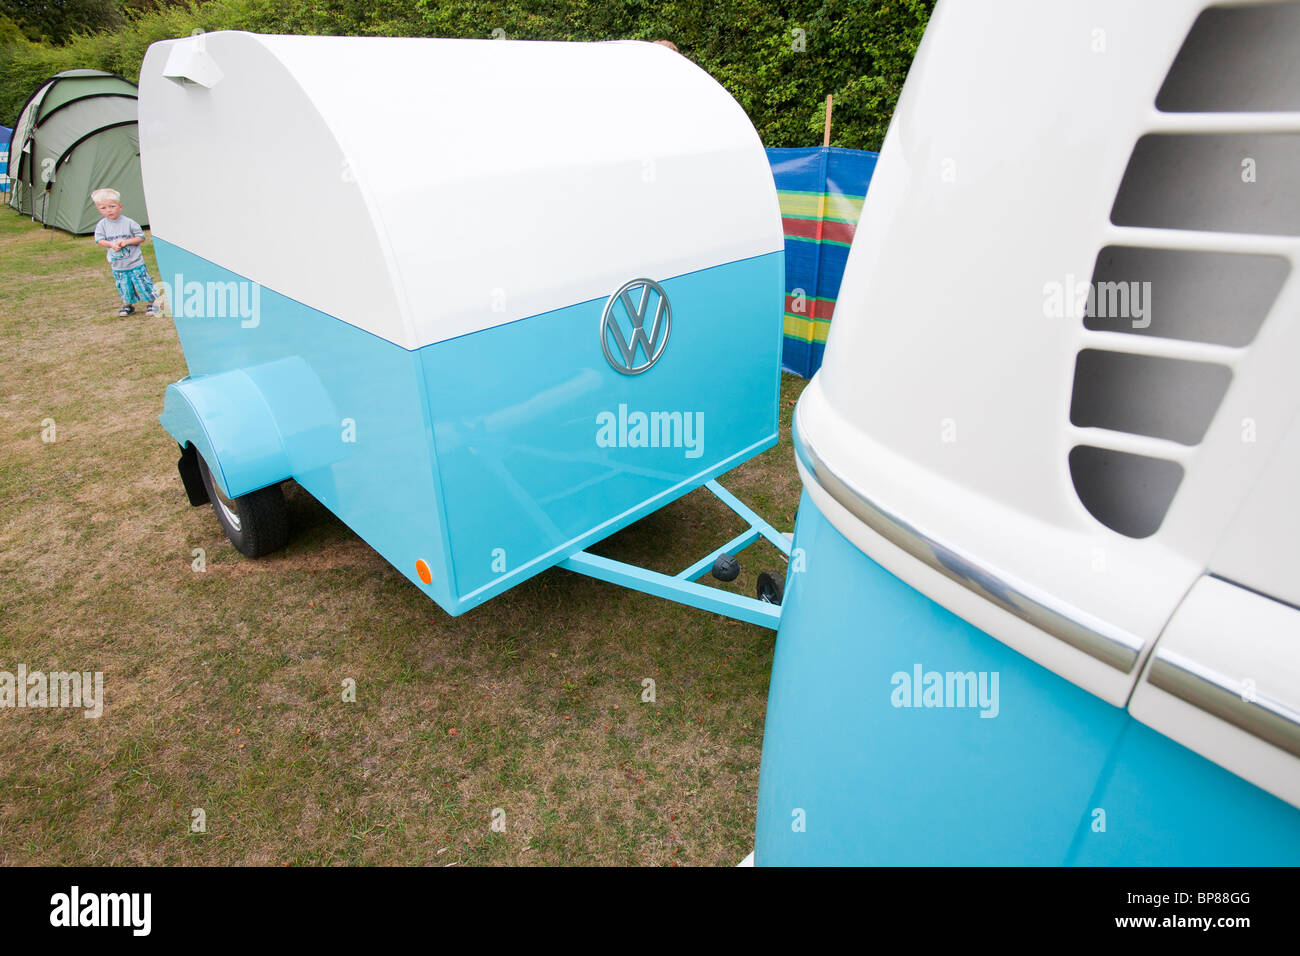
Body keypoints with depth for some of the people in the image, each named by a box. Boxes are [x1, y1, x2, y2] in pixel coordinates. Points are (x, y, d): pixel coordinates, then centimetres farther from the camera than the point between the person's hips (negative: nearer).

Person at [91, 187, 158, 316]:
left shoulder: (129, 222, -8)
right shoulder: (102, 225, 0)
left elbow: (141, 237, -6)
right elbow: (99, 240, -1)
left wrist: (126, 241, -19)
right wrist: (111, 244, -20)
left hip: (136, 263, -3)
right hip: (118, 266, 3)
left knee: (143, 284, -1)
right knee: (124, 287, 12)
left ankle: (152, 304, 13)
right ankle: (127, 306, 28)